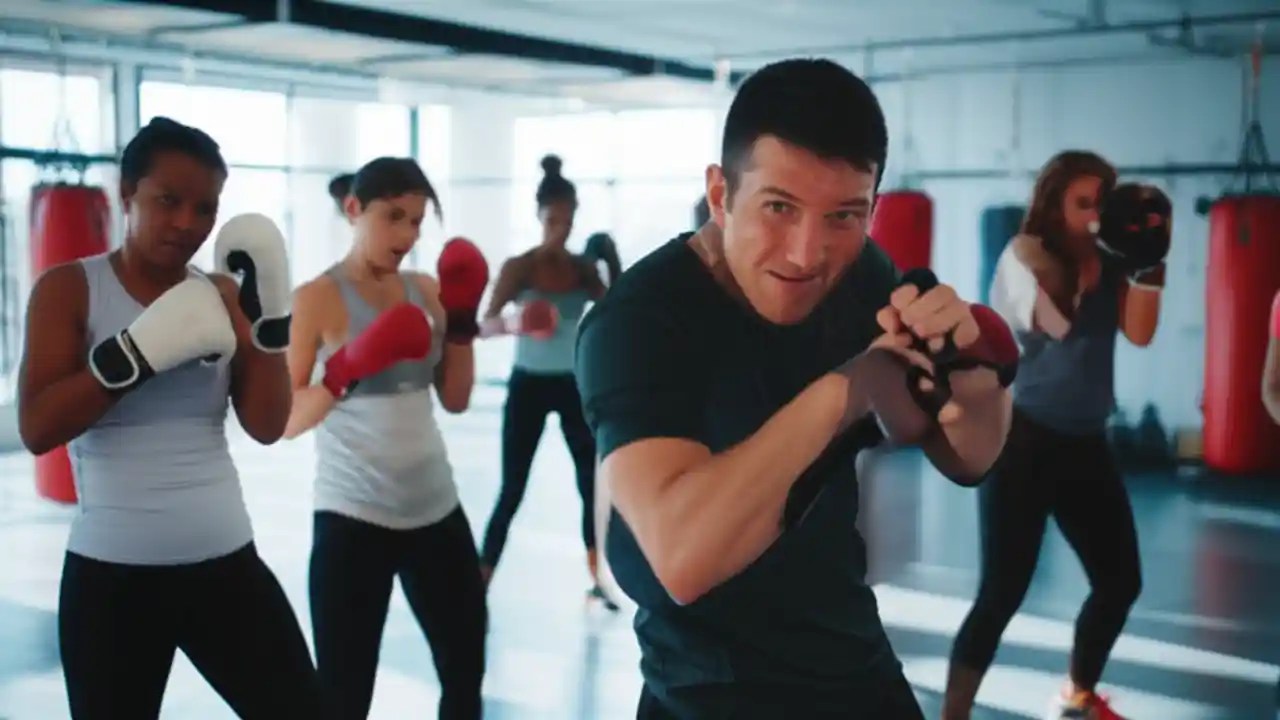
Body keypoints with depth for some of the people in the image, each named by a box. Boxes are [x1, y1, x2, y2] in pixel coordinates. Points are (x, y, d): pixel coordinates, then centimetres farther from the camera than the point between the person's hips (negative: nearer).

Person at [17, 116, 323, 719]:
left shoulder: (222, 297, 6)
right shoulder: (69, 289, -3)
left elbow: (267, 426, -2)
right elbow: (36, 429, -15)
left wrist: (270, 315, -11)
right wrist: (139, 352, -24)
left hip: (226, 562, 3)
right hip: (111, 575, -3)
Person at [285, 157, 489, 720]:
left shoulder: (425, 290, 6)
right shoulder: (318, 298, -9)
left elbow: (455, 399, 6)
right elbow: (285, 420, -16)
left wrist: (462, 320, -5)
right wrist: (349, 368, -30)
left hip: (436, 511, 6)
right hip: (353, 520, -6)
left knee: (466, 671, 19)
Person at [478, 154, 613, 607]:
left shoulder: (583, 268, 1)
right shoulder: (518, 268, -9)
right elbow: (486, 324, -20)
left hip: (574, 385, 4)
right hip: (528, 386, -3)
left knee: (593, 482, 4)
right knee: (512, 491, -3)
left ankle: (597, 579, 17)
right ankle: (481, 582, 5)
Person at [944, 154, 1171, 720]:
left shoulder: (1108, 264, 5)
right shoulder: (1025, 255, -8)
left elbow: (1140, 332, -8)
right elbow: (1057, 321, -22)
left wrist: (1148, 263, -17)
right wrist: (1094, 258, -16)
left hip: (1085, 445, 6)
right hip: (1025, 441, -6)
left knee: (1120, 582, 14)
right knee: (1003, 592, -11)